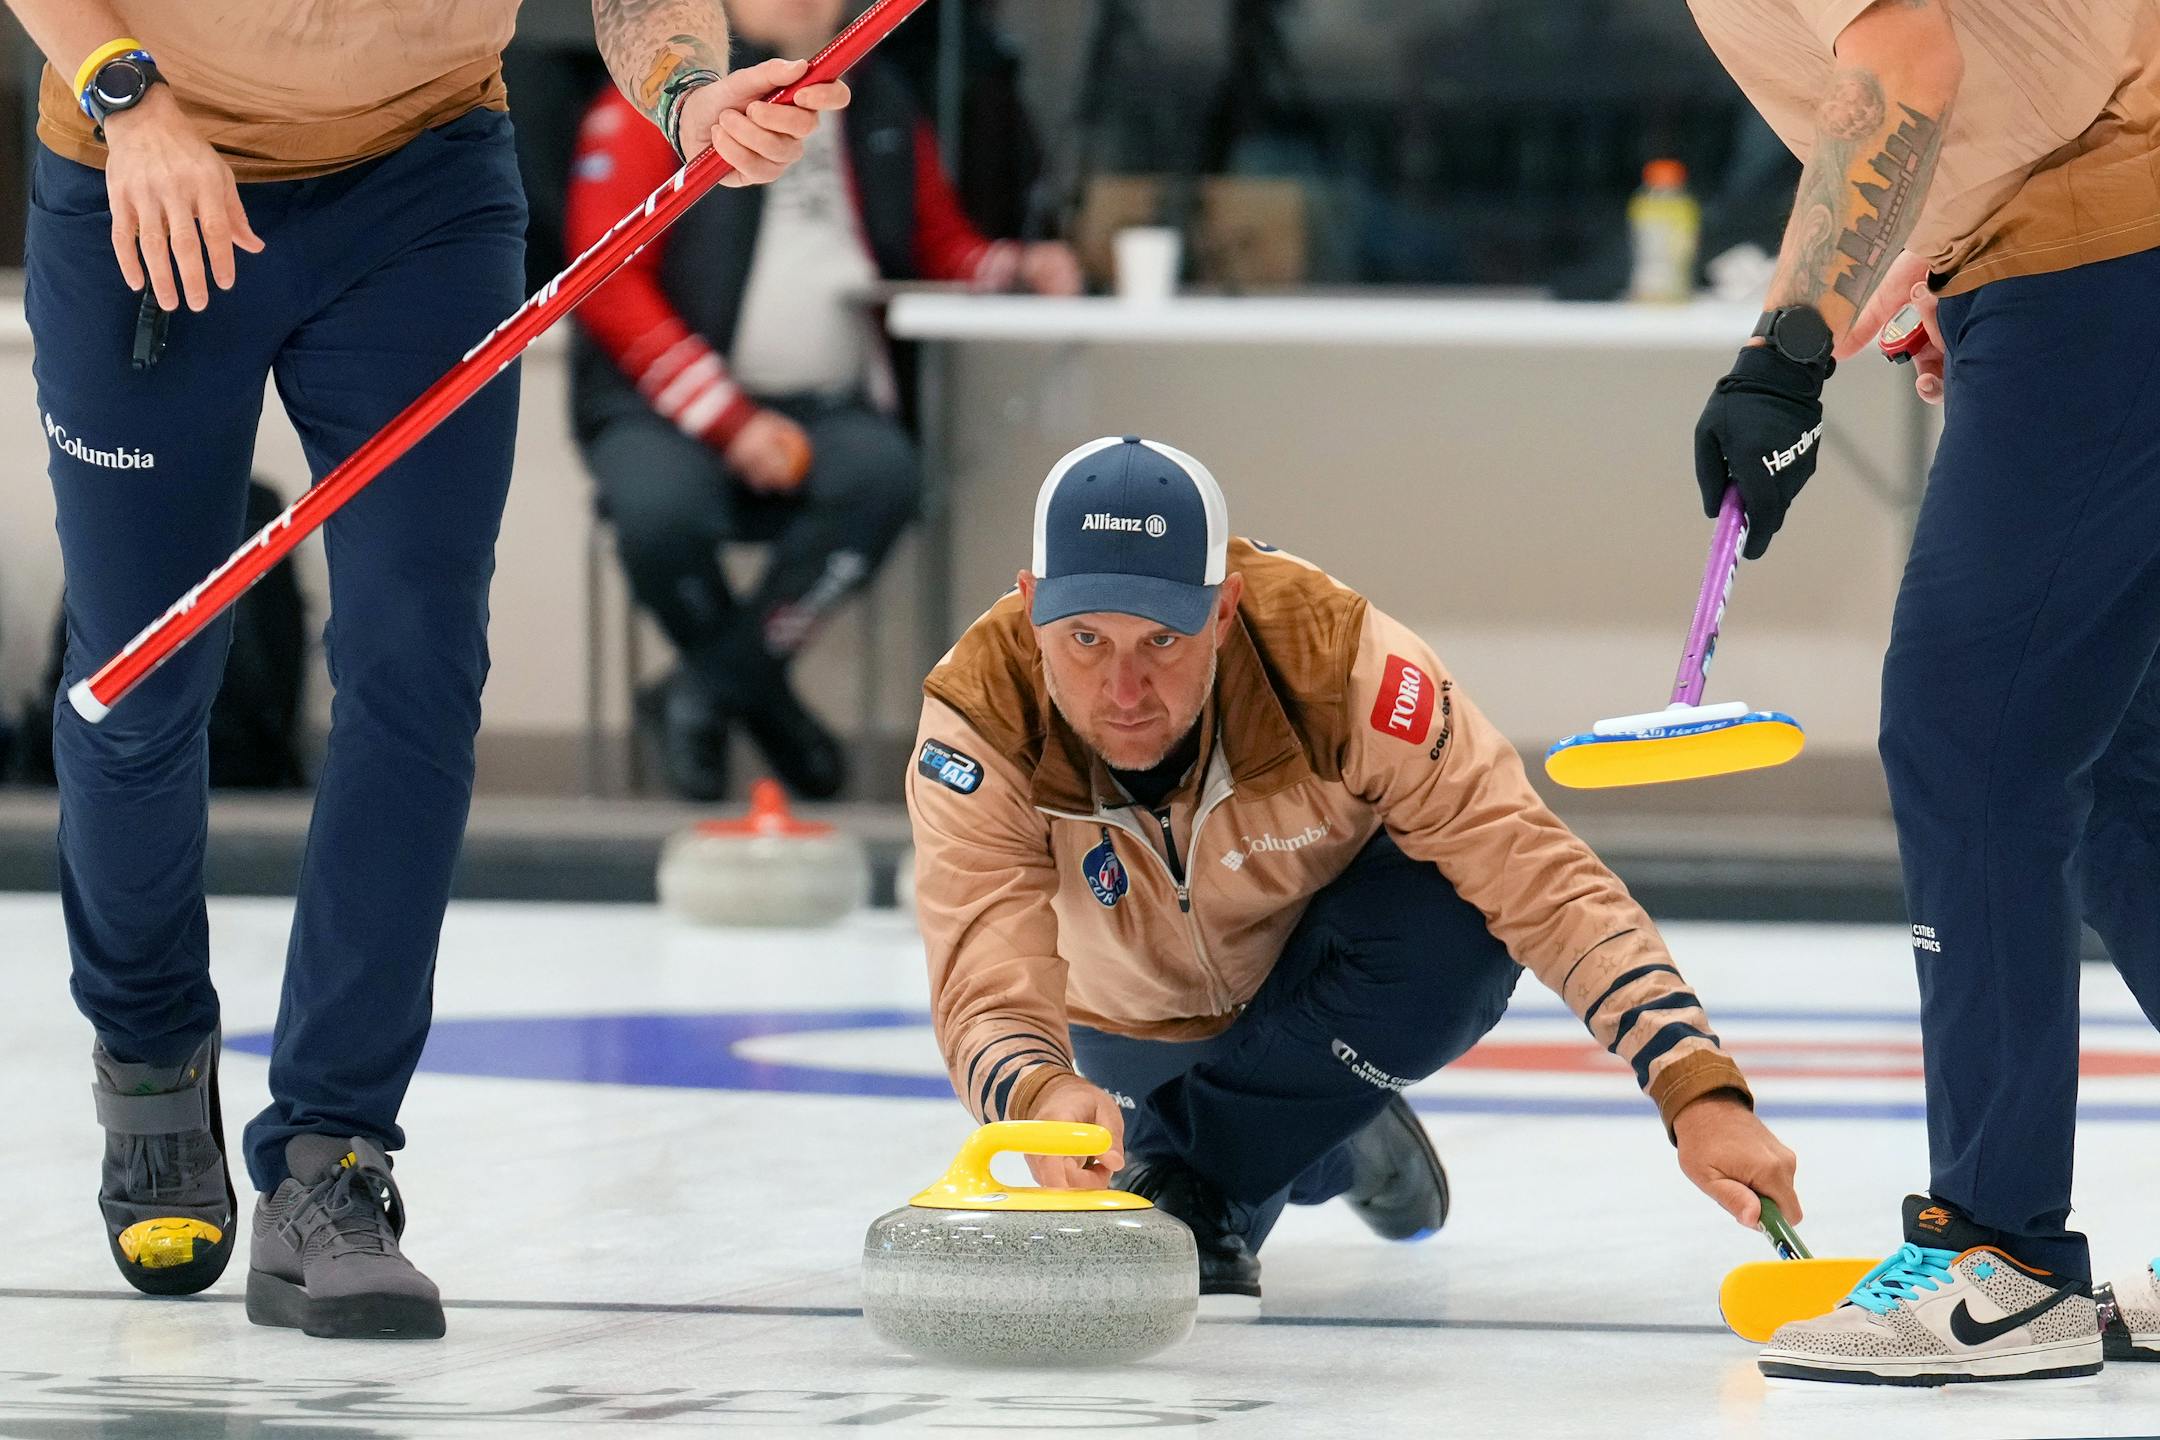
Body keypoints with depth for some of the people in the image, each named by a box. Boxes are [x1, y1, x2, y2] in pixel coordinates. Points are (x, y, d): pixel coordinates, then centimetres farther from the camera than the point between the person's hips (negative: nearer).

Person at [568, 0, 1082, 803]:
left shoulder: (880, 106, 14)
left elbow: (940, 246, 24)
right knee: (661, 508, -35)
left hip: (824, 408, 4)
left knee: (884, 472, -30)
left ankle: (702, 699, -18)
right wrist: (731, 421, -16)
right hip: (667, 409, -3)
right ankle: (763, 704, -4)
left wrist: (1018, 269, 0)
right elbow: (608, 283, -9)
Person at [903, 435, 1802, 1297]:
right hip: (1137, 1026, 3)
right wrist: (1044, 1099, -67)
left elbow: (1543, 881, -35)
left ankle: (1186, 1179, -14)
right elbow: (987, 994, -42)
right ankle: (1332, 1148, 17)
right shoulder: (977, 722, -33)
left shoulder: (1335, 659, -35)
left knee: (1456, 928, -32)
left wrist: (1700, 1095, -46)